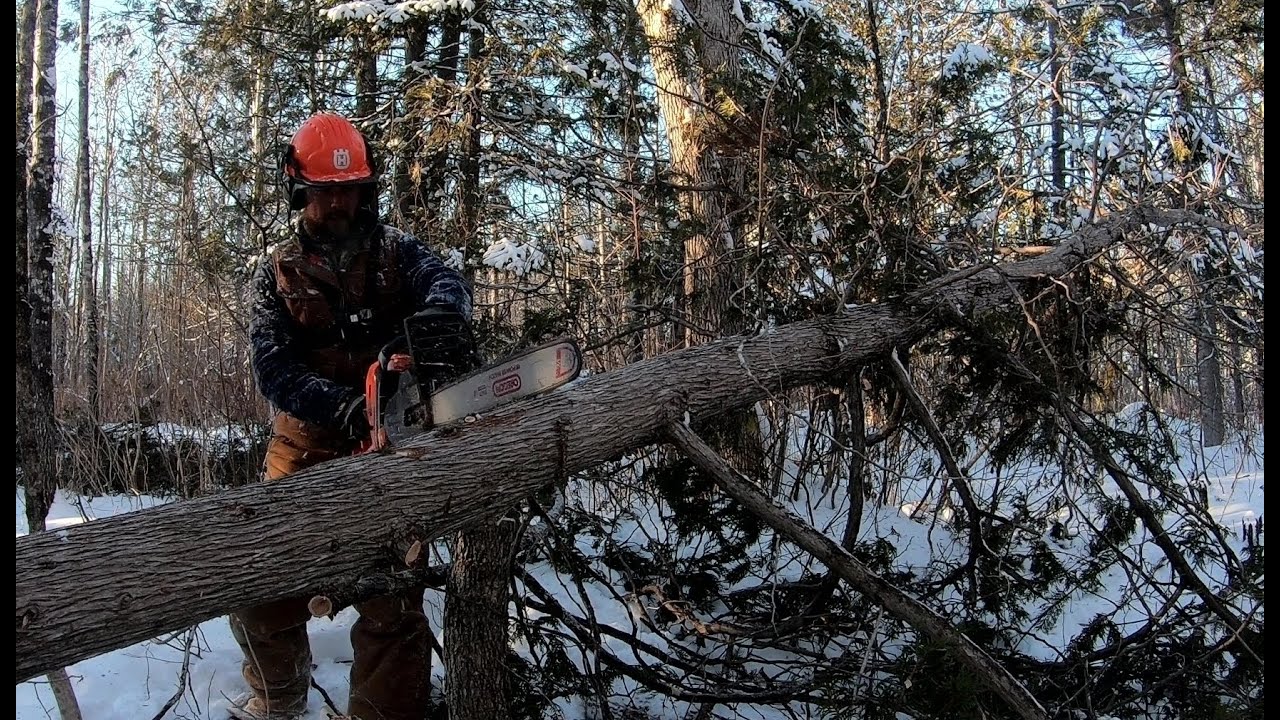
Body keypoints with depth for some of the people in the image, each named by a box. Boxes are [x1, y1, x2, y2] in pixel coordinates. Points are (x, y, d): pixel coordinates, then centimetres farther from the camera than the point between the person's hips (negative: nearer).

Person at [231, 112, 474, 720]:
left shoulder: (393, 250, 6)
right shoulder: (277, 272, 4)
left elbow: (446, 283, -14)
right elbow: (274, 368, -8)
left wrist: (436, 315, -39)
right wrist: (342, 405, -25)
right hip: (306, 444, 1)